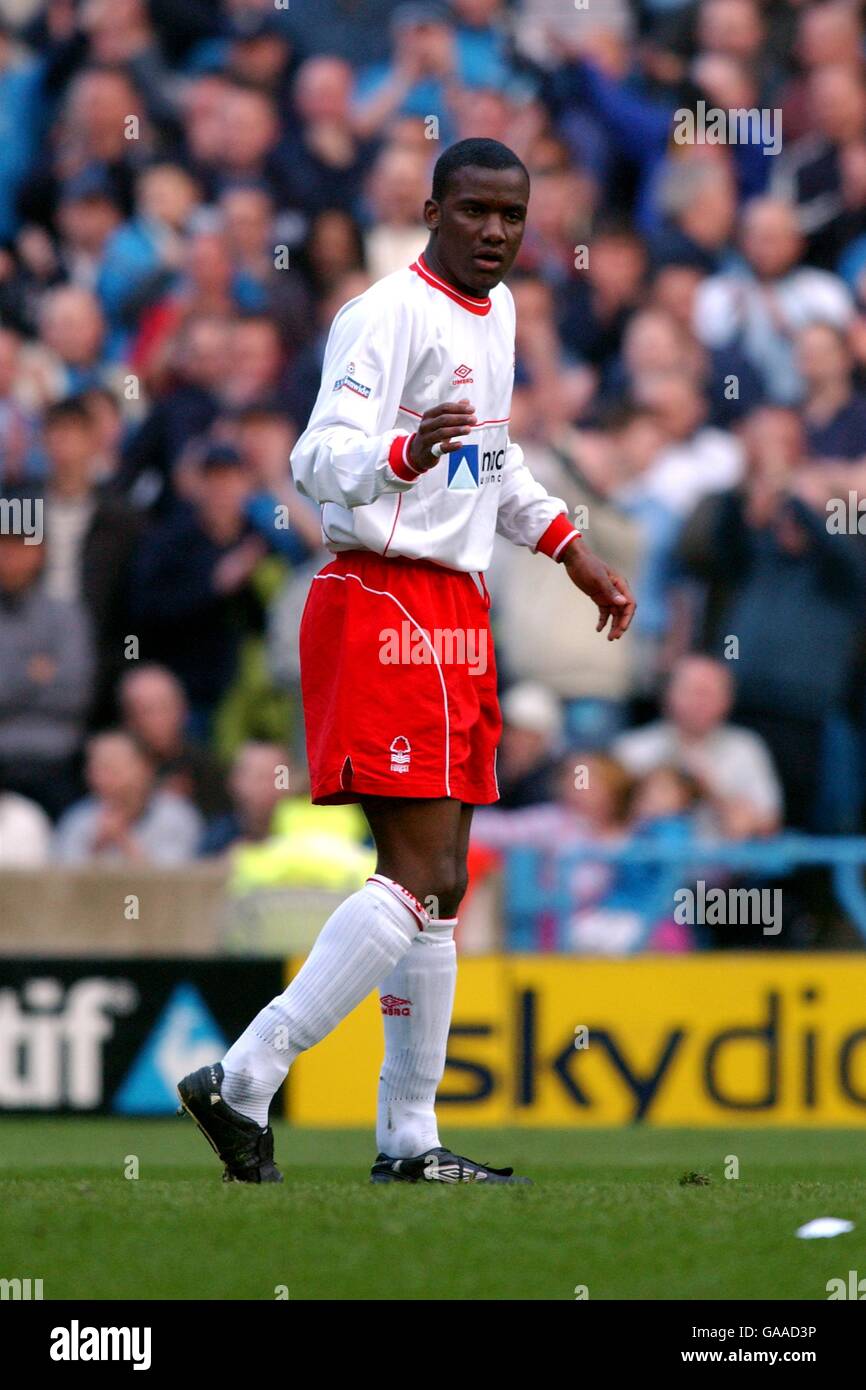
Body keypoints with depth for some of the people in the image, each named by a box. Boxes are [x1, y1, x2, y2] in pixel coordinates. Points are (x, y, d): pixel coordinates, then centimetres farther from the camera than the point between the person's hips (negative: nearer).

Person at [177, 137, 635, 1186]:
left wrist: (571, 552, 30)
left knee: (439, 883, 9)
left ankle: (409, 1140, 14)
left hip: (457, 612, 9)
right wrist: (402, 457, -44)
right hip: (383, 611, -9)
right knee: (421, 877, -17)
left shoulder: (498, 313, 16)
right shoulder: (390, 315, -13)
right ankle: (242, 1082, -17)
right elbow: (320, 457, -25)